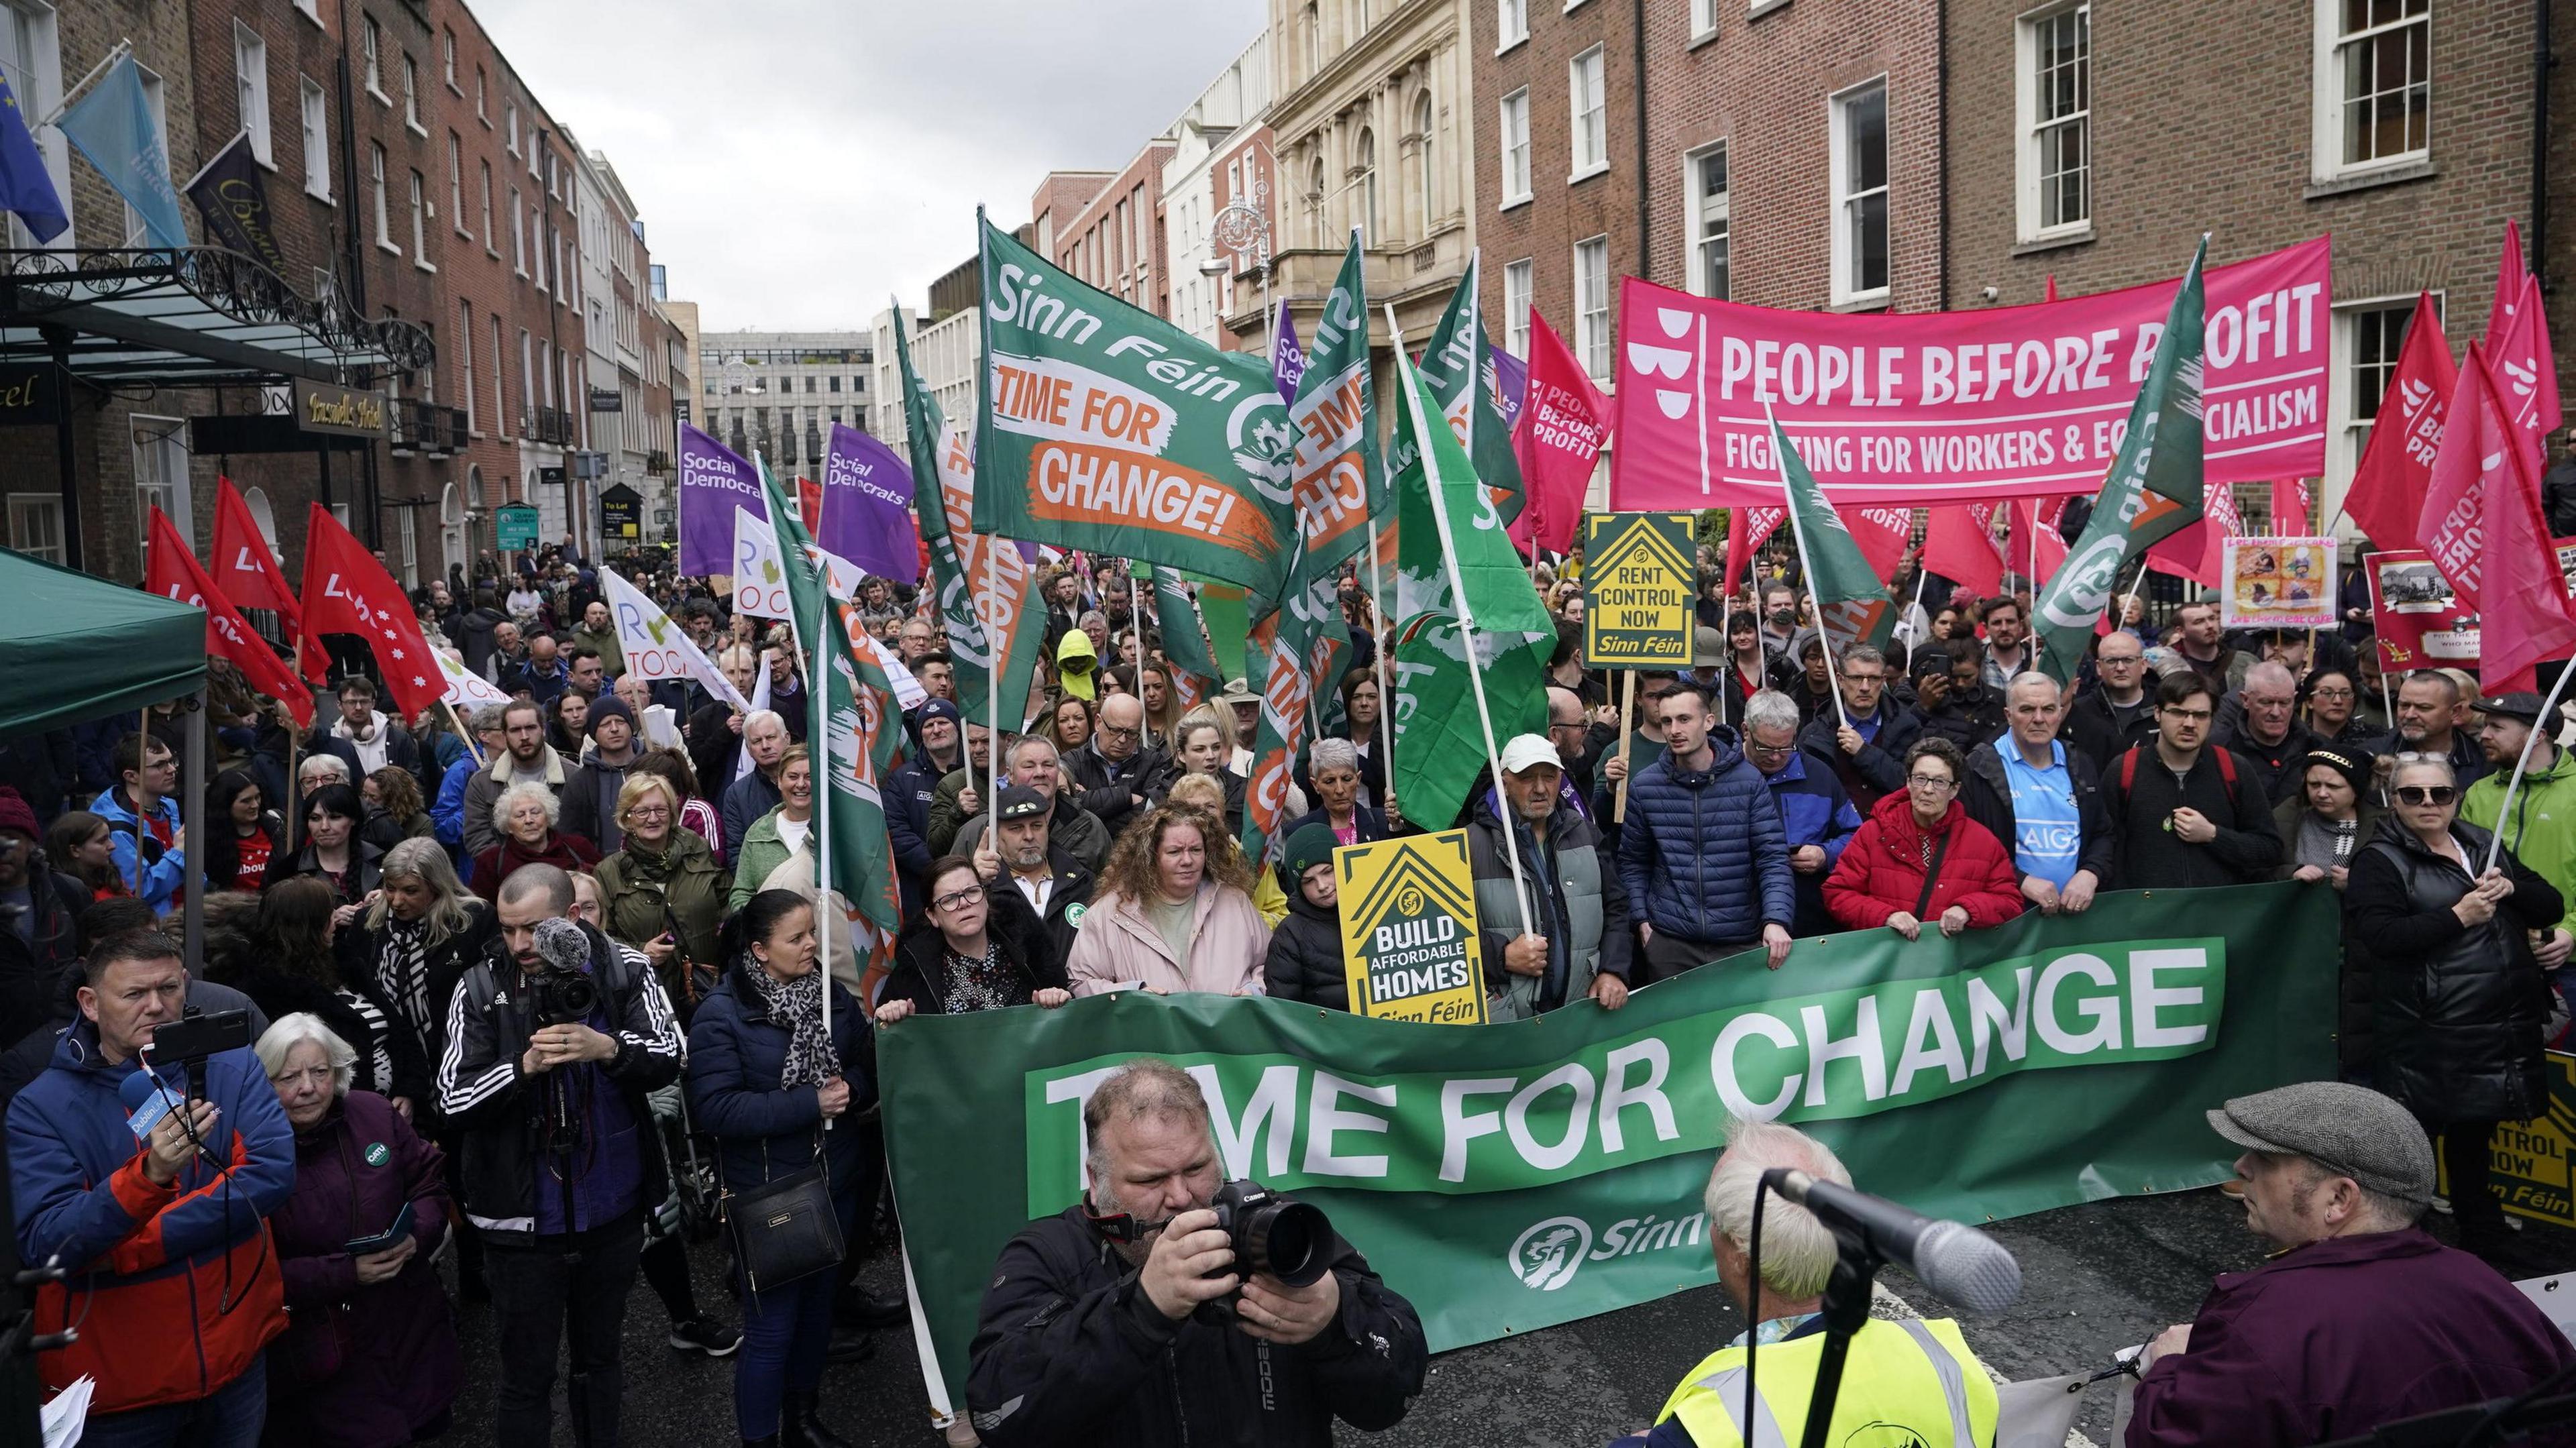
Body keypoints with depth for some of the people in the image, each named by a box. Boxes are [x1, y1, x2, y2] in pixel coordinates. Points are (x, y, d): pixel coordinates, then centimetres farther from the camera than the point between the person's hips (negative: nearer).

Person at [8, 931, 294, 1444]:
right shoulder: (41, 1106, -10)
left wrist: (125, 1249, -21)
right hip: (114, 1379, -1)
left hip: (237, 1356, 2)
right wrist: (148, 1174, -38)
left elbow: (273, 1174, -18)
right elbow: (41, 1246, -21)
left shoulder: (234, 1068, -5)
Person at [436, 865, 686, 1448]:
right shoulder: (480, 989, -10)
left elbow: (668, 1059, -12)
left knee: (600, 1357, 22)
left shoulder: (626, 970, -7)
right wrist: (524, 1067, -28)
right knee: (527, 1377, 11)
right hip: (525, 1220, -2)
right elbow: (454, 1103, -12)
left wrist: (607, 1048, -31)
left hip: (613, 1210, 2)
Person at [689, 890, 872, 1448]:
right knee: (771, 1327, 1)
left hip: (835, 1184, 6)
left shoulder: (831, 993, 1)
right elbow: (714, 1108, -22)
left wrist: (848, 1088, -16)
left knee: (818, 1307, 20)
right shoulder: (722, 1013, -15)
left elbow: (869, 1069, 8)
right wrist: (809, 1105, -24)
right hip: (767, 1194, -6)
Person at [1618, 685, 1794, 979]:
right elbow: (1633, 863, 10)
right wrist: (1642, 920, 0)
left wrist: (1776, 920, -20)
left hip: (1741, 941, -1)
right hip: (1668, 942, 1)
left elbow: (1773, 858, -7)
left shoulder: (1748, 781, -3)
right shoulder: (1643, 786, 1)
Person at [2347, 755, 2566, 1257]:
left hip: (2505, 1029, 6)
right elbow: (2380, 935, -20)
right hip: (2429, 1040, -6)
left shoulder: (2484, 844, 13)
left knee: (2473, 1138, 20)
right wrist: (2458, 917, -21)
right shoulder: (2380, 860, -7)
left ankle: (2483, 1243, 34)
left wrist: (2511, 888, -7)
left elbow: (2552, 906, 13)